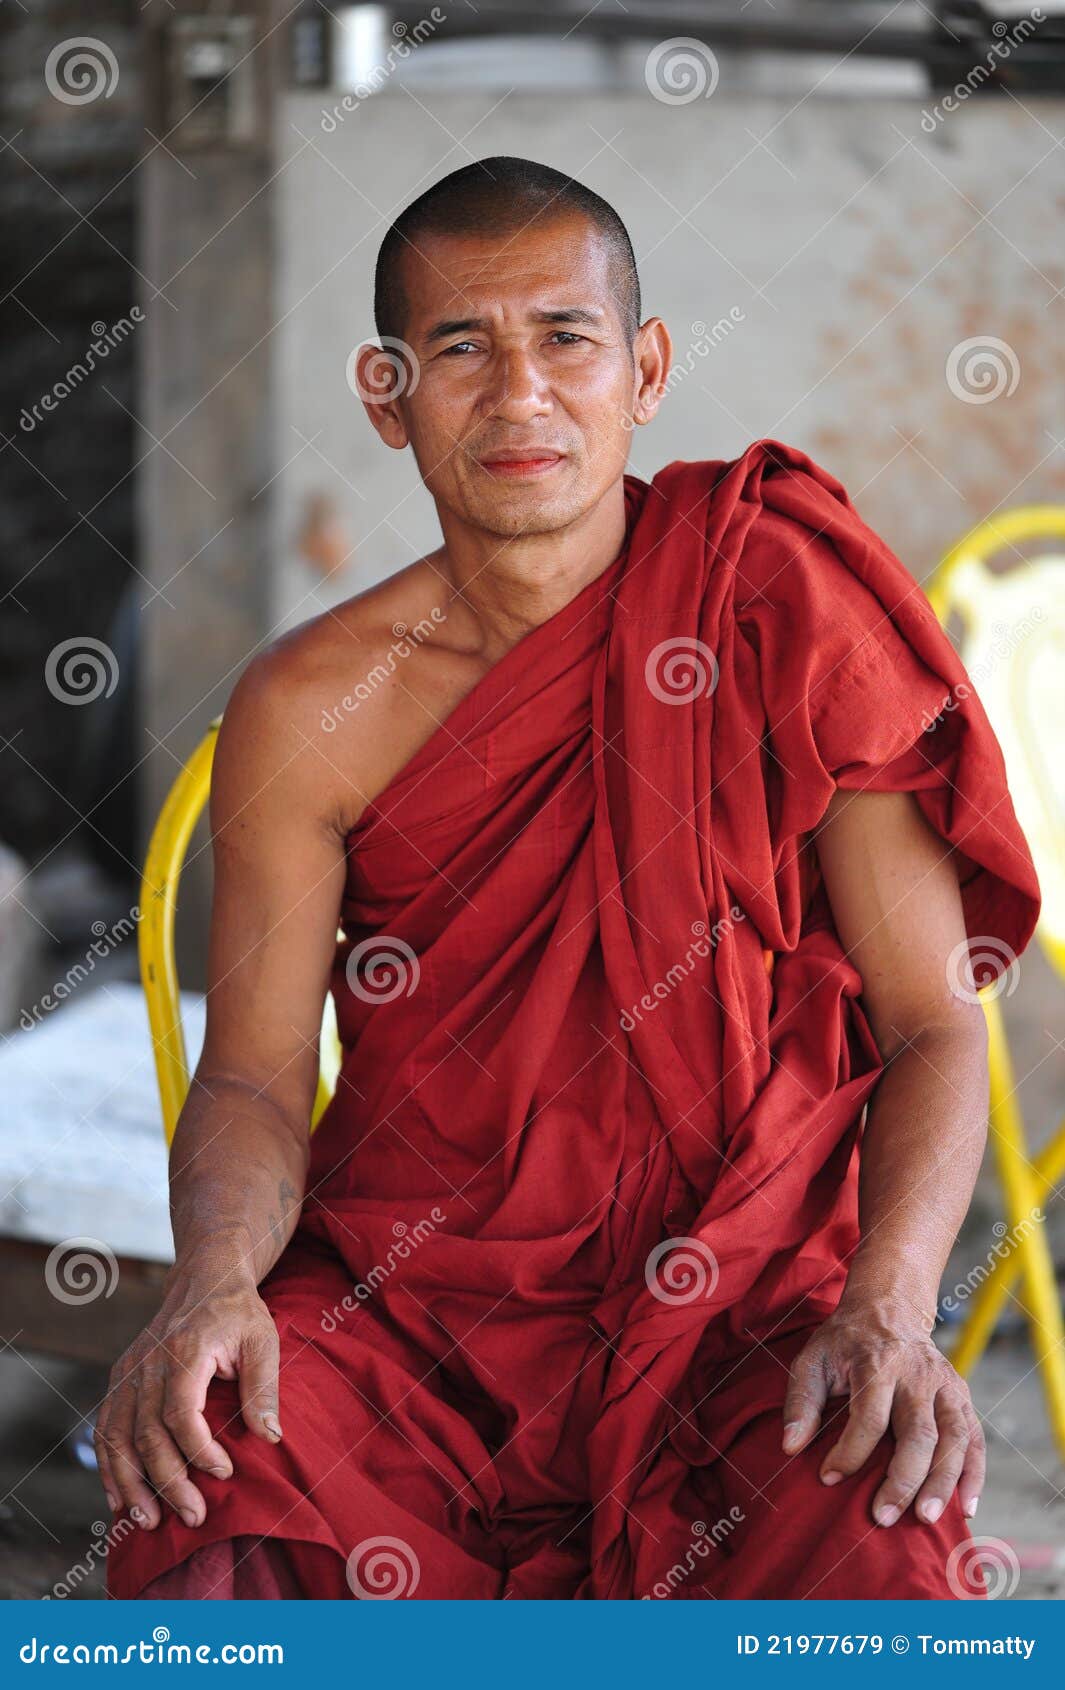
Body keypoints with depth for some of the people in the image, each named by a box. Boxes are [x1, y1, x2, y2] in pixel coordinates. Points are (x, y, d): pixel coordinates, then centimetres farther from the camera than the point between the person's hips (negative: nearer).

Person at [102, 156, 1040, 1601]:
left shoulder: (787, 616, -3)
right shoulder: (311, 710, 1)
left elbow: (934, 1022, -2)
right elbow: (254, 1076, 4)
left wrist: (889, 1306, -19)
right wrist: (212, 1286, -19)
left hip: (743, 1311, 0)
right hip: (401, 1308, 1)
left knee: (877, 1570, -30)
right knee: (207, 1557, -28)